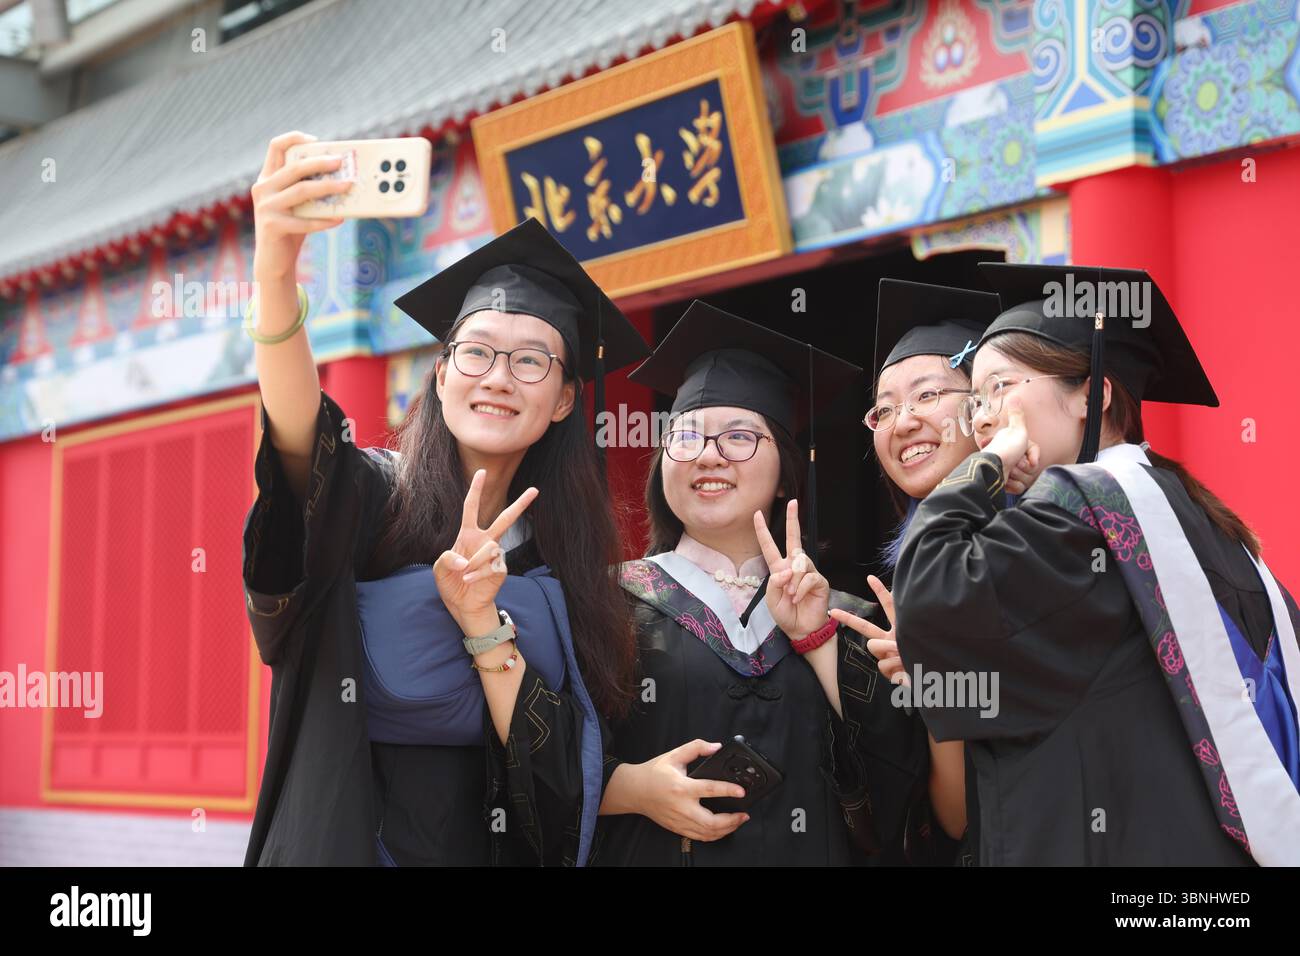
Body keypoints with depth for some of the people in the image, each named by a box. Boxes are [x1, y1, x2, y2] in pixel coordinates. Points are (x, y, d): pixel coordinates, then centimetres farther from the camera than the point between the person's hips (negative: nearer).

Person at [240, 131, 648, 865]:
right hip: (336, 840, -2)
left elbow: (556, 766, -8)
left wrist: (481, 624, -21)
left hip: (490, 844, 2)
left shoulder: (568, 564, 0)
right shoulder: (367, 498, -8)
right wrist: (276, 268, -47)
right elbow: (300, 428, -31)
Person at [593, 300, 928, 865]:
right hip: (650, 851, -2)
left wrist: (816, 639, -14)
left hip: (814, 850, 2)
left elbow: (896, 776, -8)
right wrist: (634, 787, -24)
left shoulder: (843, 617, 1)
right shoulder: (615, 603, -4)